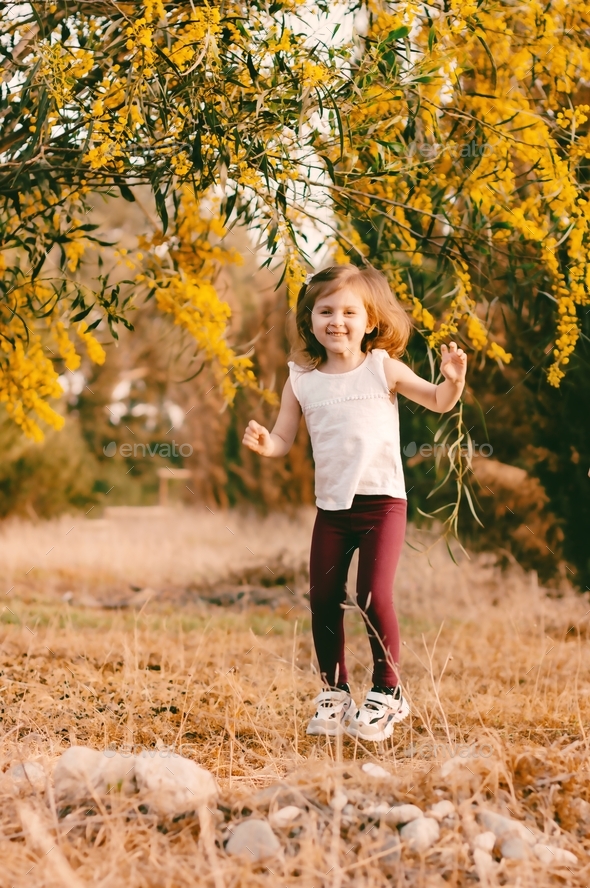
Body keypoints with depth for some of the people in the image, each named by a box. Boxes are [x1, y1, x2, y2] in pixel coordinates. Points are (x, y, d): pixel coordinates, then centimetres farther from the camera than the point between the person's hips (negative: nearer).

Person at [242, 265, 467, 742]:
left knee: (374, 595, -12)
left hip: (382, 501, -3)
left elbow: (439, 402, 4)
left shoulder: (382, 367, 0)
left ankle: (388, 692, 5)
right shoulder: (302, 381, 5)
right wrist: (264, 443, -16)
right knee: (323, 599, 4)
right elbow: (283, 440, 6)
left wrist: (453, 380, -17)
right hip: (331, 507, 3)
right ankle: (334, 692, 20)